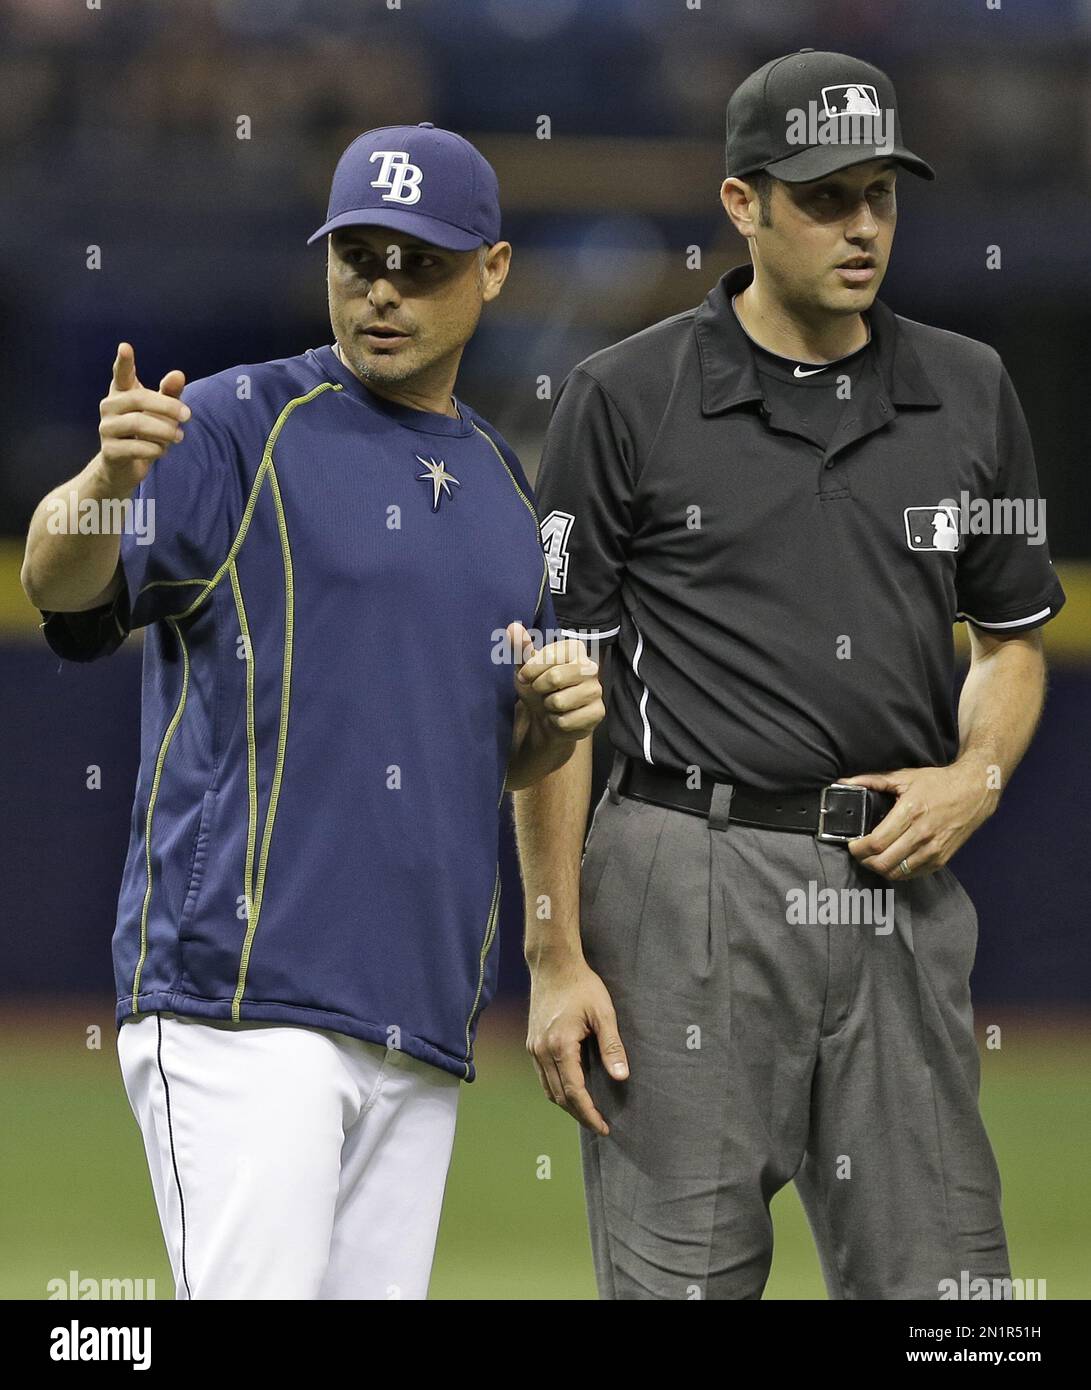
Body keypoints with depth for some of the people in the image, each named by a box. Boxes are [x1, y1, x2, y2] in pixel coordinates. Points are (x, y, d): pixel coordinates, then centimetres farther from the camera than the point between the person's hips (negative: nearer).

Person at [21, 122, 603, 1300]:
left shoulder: (498, 485, 19)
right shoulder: (242, 425, -2)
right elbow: (62, 586, -18)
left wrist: (558, 714, 4)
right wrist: (109, 481, -40)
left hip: (420, 1014, 7)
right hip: (240, 990, -7)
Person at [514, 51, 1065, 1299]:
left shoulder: (969, 391, 11)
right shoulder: (624, 398, 0)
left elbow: (1014, 636, 22)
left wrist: (976, 775, -1)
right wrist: (556, 958, -6)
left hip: (901, 894, 4)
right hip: (694, 884, -4)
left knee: (937, 1277, 2)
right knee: (681, 1278, -3)